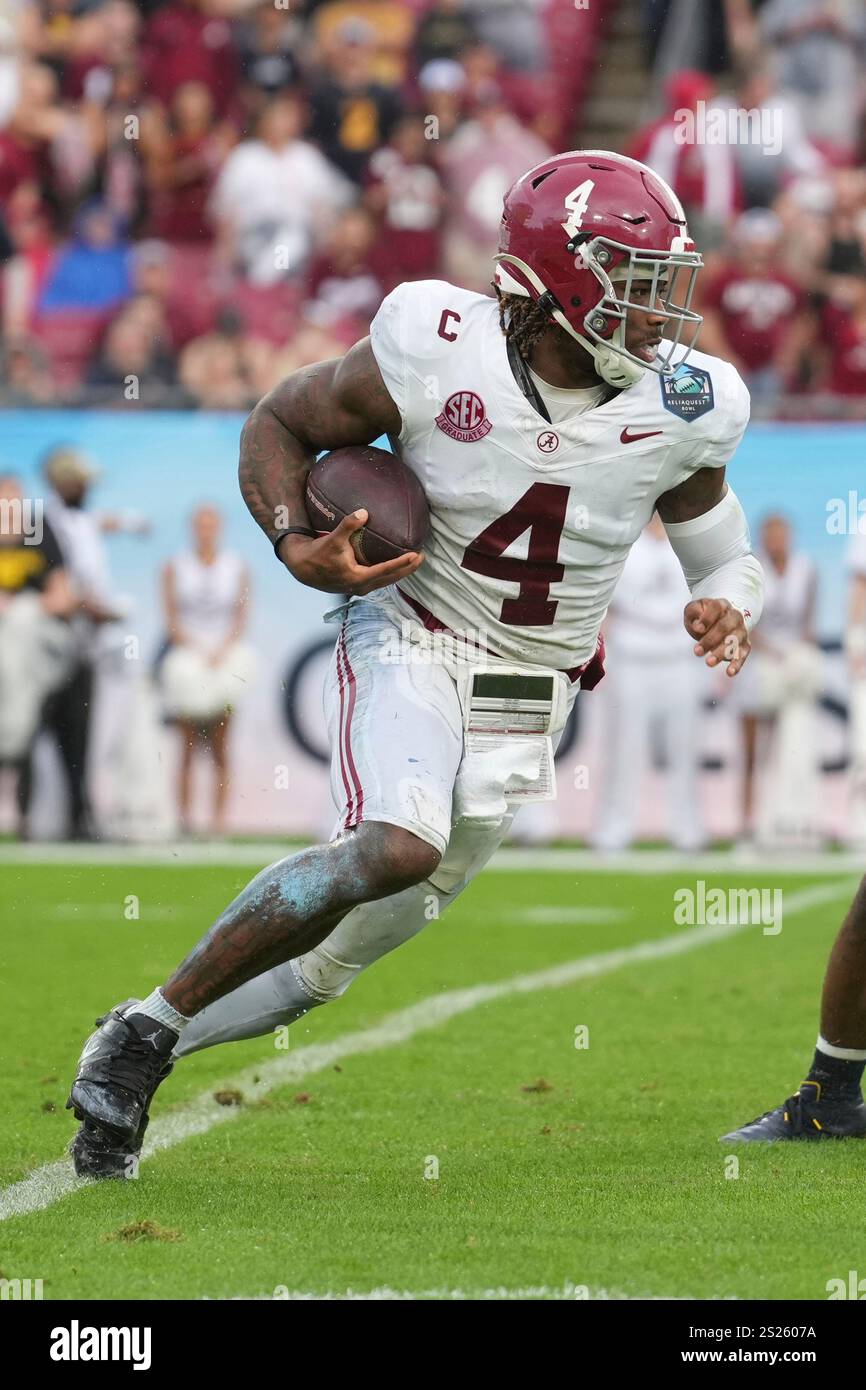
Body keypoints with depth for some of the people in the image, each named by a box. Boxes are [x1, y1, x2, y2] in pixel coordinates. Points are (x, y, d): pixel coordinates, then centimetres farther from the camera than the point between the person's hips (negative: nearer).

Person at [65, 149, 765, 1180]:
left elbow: (725, 557, 8)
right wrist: (298, 545, -19)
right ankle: (146, 1028, -16)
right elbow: (278, 424, -1)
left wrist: (727, 609, -16)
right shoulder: (436, 356, -17)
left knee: (342, 954, 7)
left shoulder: (678, 408, -9)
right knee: (398, 848, -32)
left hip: (527, 703, 4)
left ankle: (131, 1062, 27)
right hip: (409, 640, -4)